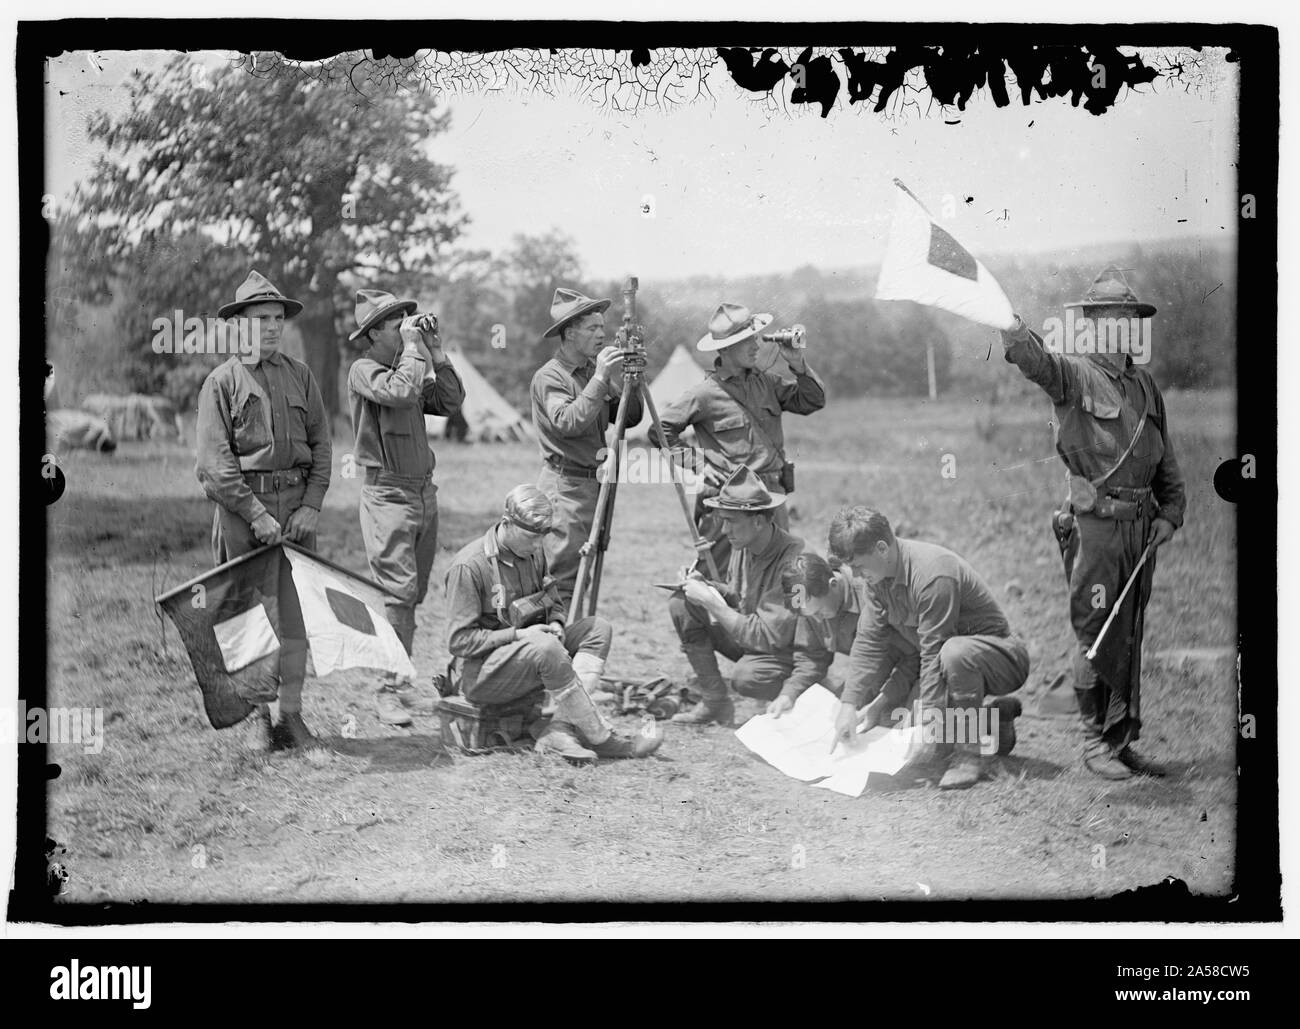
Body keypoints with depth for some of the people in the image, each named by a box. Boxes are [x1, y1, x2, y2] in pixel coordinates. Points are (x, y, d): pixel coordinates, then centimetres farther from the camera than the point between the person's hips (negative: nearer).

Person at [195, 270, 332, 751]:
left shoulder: (300, 375, 11)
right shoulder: (221, 382, -1)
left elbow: (321, 444, 9)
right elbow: (215, 461, -7)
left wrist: (310, 506, -3)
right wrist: (256, 514, -14)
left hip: (296, 504, 3)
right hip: (242, 505, -3)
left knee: (295, 612, 3)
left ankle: (290, 715, 11)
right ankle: (258, 718, 9)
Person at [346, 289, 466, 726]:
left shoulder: (409, 366, 15)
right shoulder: (364, 370, -9)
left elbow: (451, 402, 10)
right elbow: (400, 393, -27)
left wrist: (436, 351, 5)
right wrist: (413, 347, -14)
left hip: (423, 490, 8)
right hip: (388, 492, -8)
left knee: (415, 593, 9)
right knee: (399, 592, -12)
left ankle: (403, 680, 15)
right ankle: (388, 690, -10)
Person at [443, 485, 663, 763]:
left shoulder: (533, 553, 6)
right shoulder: (469, 566, -18)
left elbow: (553, 603, 22)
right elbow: (459, 640, -18)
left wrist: (555, 624, -3)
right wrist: (518, 634, -23)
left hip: (530, 654, 8)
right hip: (478, 672, -8)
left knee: (598, 629, -9)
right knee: (545, 647, -36)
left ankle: (559, 730, -27)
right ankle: (601, 739, -26)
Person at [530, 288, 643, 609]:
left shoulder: (592, 370, 13)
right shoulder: (549, 377, -10)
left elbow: (632, 417, 10)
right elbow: (567, 423, -25)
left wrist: (619, 378, -6)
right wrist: (599, 380, -26)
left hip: (594, 483, 8)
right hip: (566, 485, -8)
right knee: (563, 580, -10)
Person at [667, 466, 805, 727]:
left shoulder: (793, 559, -29)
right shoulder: (743, 545, -4)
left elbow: (769, 636, -30)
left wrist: (712, 602, -25)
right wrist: (708, 587, -8)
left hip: (789, 651, -8)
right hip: (748, 640, 8)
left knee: (746, 676, -37)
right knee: (682, 604, -7)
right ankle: (715, 702, 0)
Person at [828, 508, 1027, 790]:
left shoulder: (933, 574, -31)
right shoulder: (878, 576, -4)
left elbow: (933, 651, -31)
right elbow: (869, 643, -6)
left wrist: (929, 712, -31)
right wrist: (849, 705, -13)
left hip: (1002, 657, -8)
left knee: (955, 653, -39)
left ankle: (968, 754, -24)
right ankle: (991, 712, 20)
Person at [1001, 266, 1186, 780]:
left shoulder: (1146, 387, 14)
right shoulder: (1074, 375, -5)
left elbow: (1166, 462, 21)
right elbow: (1035, 360, -28)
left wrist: (1170, 513, 8)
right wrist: (1010, 327, -48)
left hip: (1142, 525, 6)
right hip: (1094, 523, -6)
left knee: (1130, 639, 11)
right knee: (1096, 637, -2)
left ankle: (1123, 741, 20)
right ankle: (1094, 741, 9)